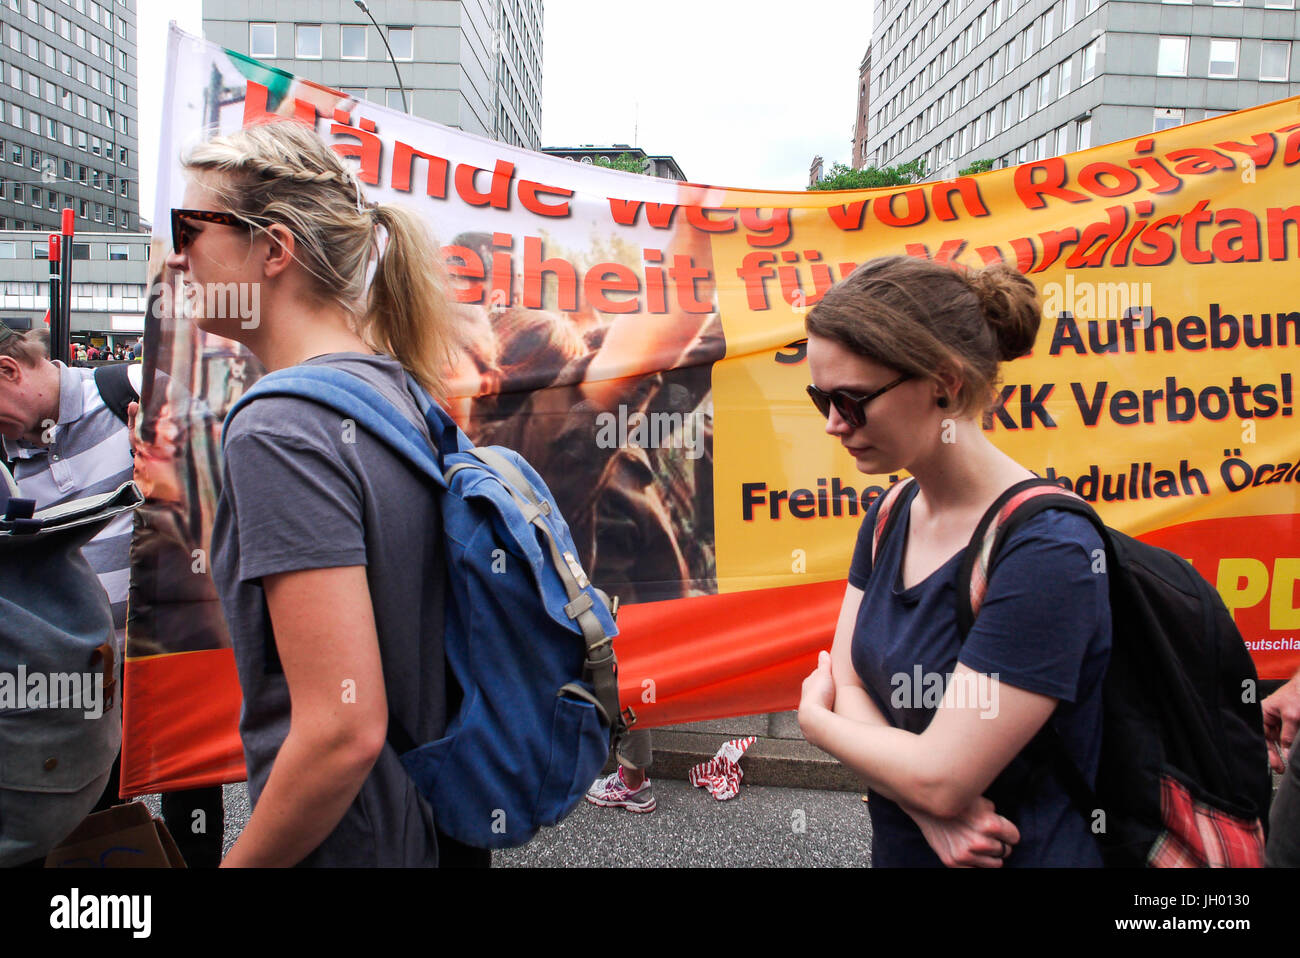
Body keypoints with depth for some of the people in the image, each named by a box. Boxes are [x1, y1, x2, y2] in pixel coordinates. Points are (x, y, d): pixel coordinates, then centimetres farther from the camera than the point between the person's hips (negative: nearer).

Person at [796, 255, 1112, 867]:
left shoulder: (1046, 552, -26)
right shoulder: (888, 519, -3)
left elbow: (938, 779, -27)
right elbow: (846, 686, -4)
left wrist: (814, 720, -10)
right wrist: (931, 810, -21)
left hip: (1024, 854, -6)